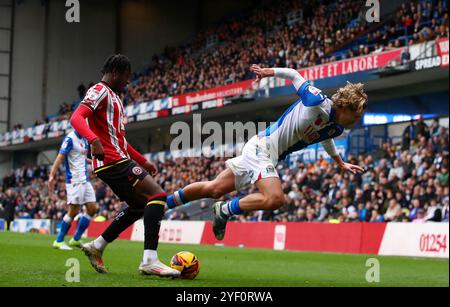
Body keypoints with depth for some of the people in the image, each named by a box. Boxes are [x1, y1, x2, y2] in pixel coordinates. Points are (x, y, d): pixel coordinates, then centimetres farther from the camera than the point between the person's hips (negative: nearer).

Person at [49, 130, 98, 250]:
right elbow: (60, 157, -19)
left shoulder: (84, 140, 13)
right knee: (73, 211, -7)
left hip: (85, 181, 8)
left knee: (92, 209, 5)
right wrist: (52, 175, -27)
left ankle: (76, 239, 15)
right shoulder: (70, 138, -11)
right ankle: (58, 241, 5)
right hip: (74, 181, -8)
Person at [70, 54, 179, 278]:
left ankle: (97, 247, 20)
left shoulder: (114, 97, 25)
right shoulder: (100, 91, -6)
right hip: (112, 161, -10)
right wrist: (94, 140, -40)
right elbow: (76, 118, -22)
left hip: (117, 160, 10)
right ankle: (149, 260, -25)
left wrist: (143, 161, 29)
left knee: (140, 206, 20)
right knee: (158, 195, -17)